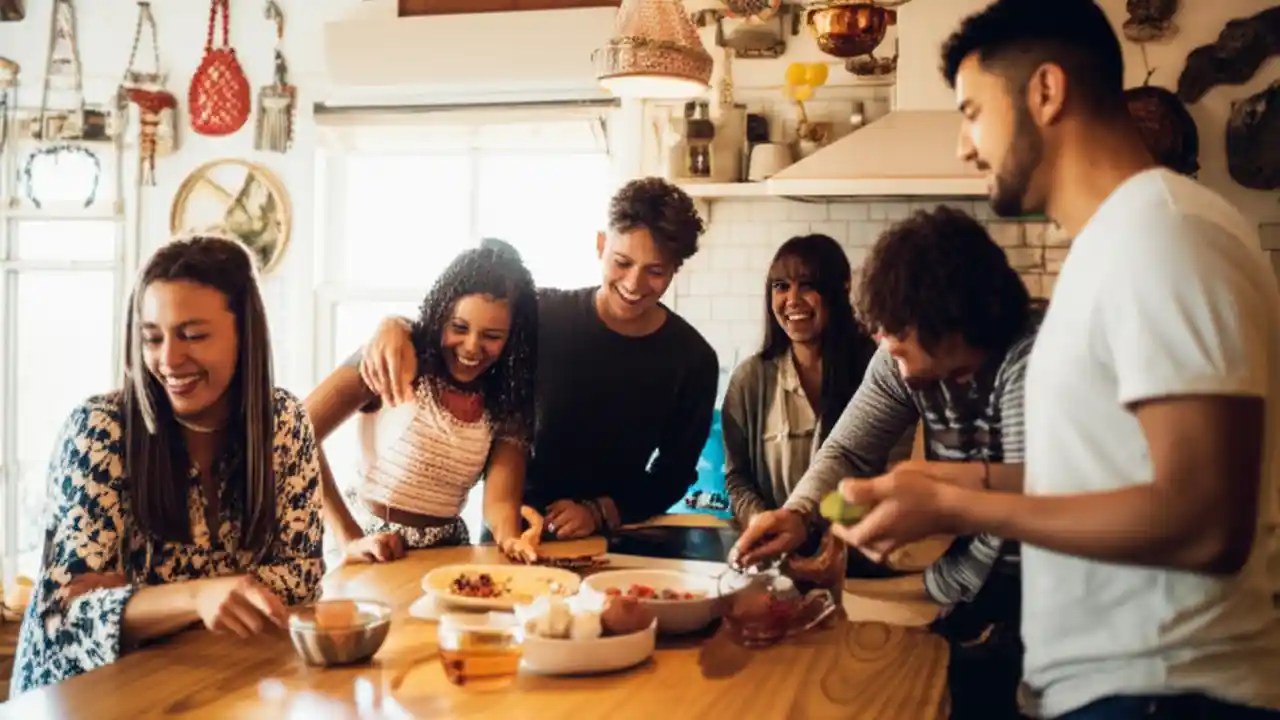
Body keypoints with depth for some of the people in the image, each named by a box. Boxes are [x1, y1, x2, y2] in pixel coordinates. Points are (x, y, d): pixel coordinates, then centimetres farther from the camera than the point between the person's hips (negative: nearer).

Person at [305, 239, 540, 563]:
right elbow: (300, 436, -17)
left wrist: (510, 539, -30)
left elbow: (500, 499, -8)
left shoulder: (509, 402, 2)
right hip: (375, 551, -1)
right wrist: (350, 538, -20)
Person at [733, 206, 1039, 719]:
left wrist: (939, 589, -13)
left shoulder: (1030, 359, -23)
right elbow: (850, 450, 2)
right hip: (966, 560, 6)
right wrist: (799, 514, -18)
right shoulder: (902, 360, -2)